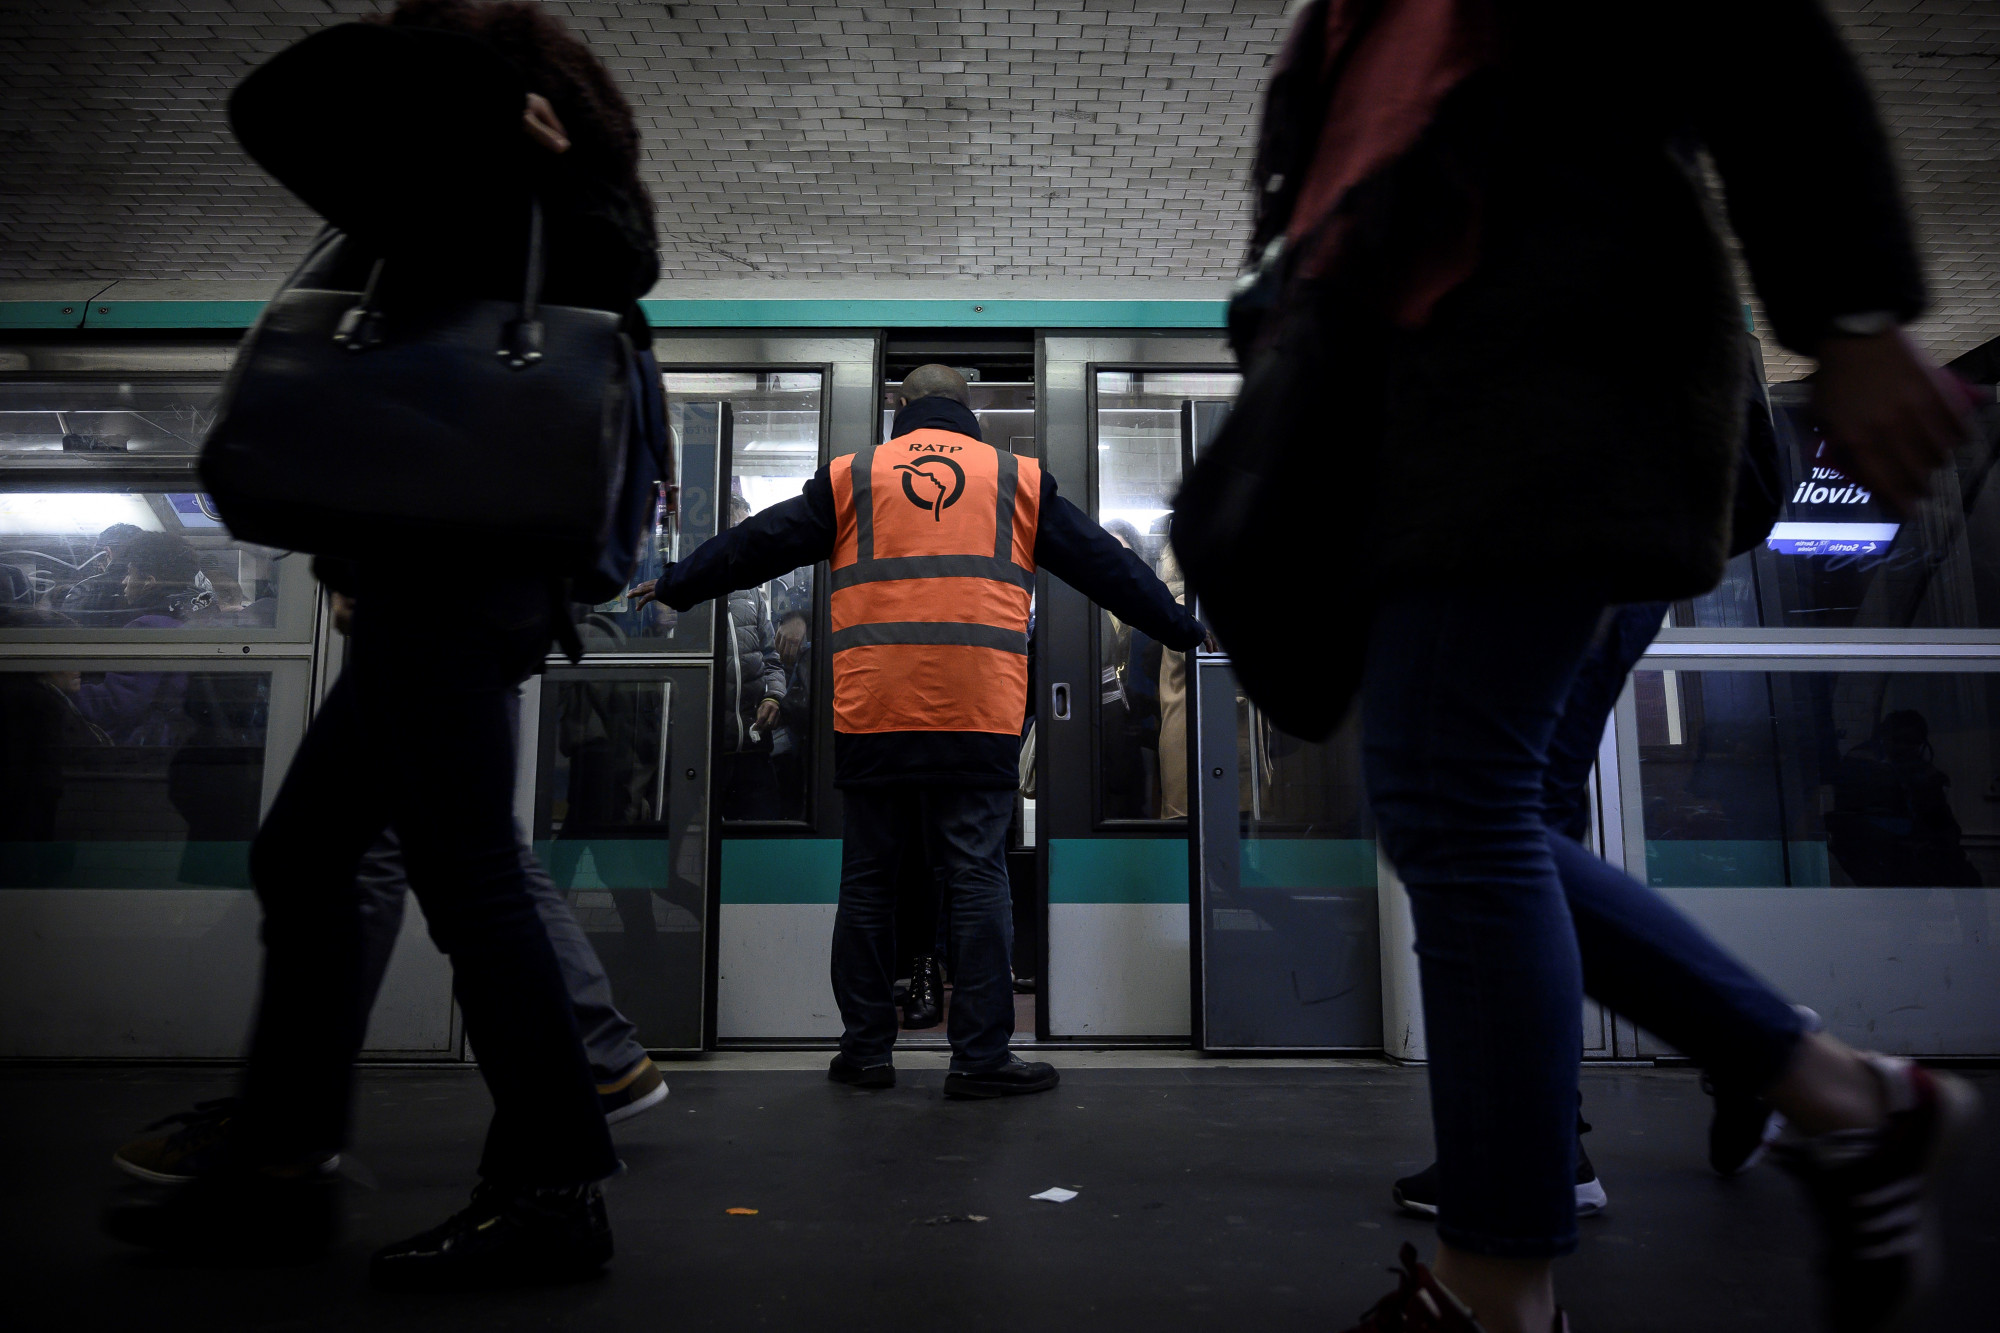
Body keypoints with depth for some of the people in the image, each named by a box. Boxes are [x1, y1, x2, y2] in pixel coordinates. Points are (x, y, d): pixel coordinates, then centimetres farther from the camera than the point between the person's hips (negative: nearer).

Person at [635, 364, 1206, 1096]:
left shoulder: (851, 477, 14)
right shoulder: (1018, 480, 14)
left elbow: (757, 544, 18)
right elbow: (1105, 564, 16)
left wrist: (673, 587, 32)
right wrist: (1185, 629, 25)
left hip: (872, 712, 1)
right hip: (979, 718, -1)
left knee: (868, 878, 9)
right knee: (977, 878, 2)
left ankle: (865, 1048, 16)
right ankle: (981, 1056, 3)